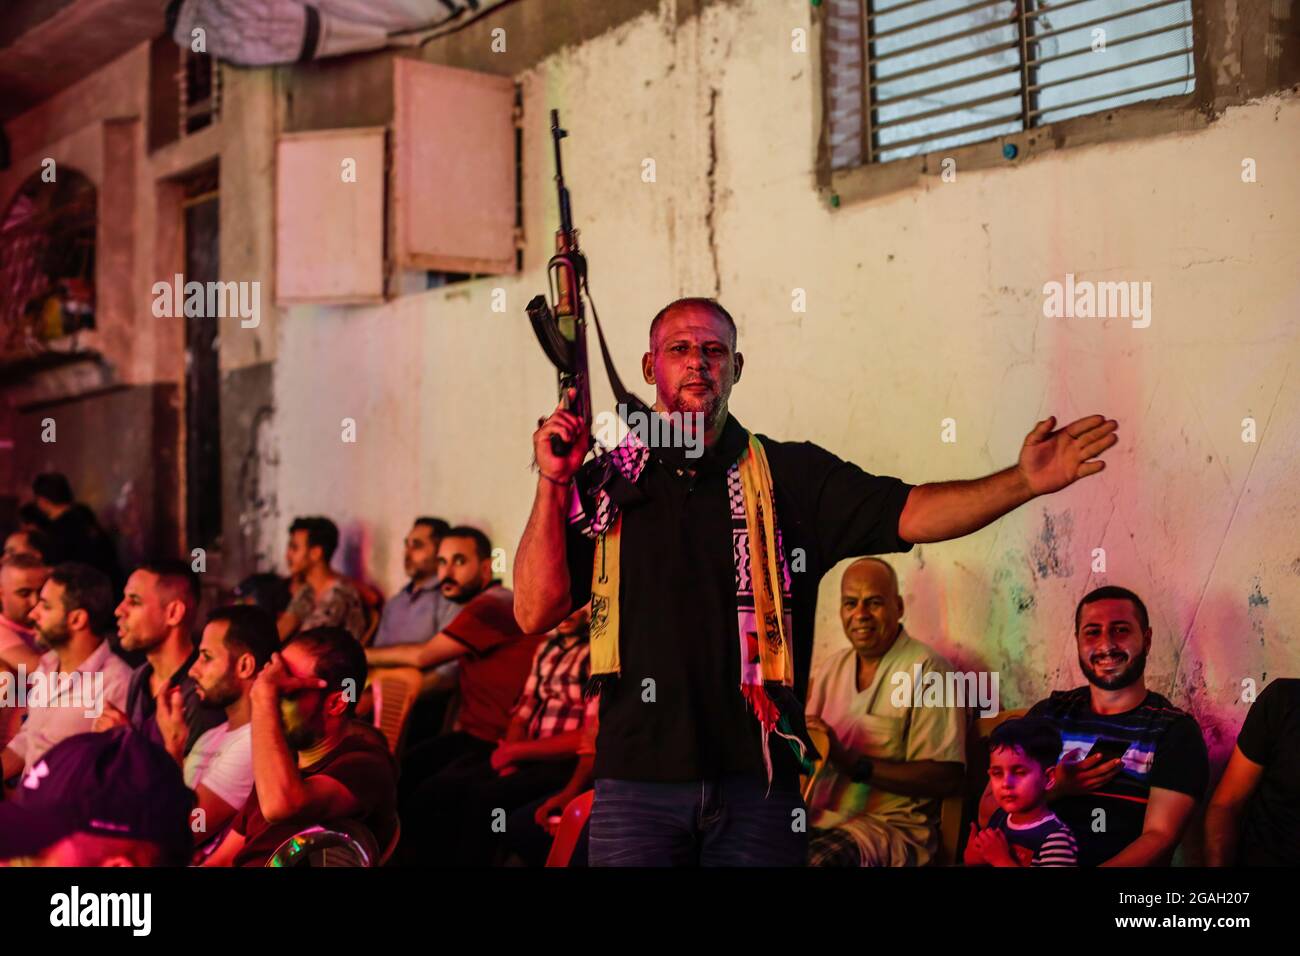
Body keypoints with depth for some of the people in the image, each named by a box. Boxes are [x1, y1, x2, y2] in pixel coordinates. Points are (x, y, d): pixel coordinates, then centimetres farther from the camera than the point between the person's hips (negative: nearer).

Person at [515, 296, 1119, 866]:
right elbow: (535, 612, 2)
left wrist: (1023, 482, -20)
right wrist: (552, 484, -6)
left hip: (756, 782, 0)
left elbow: (908, 513, -5)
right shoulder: (604, 482, 8)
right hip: (637, 782, 0)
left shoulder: (791, 475, 8)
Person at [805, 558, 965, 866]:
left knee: (821, 857, -36)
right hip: (818, 818, 6)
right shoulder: (833, 667, 17)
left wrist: (853, 763, -20)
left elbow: (947, 778, -14)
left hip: (890, 825, -6)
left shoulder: (926, 669, -7)